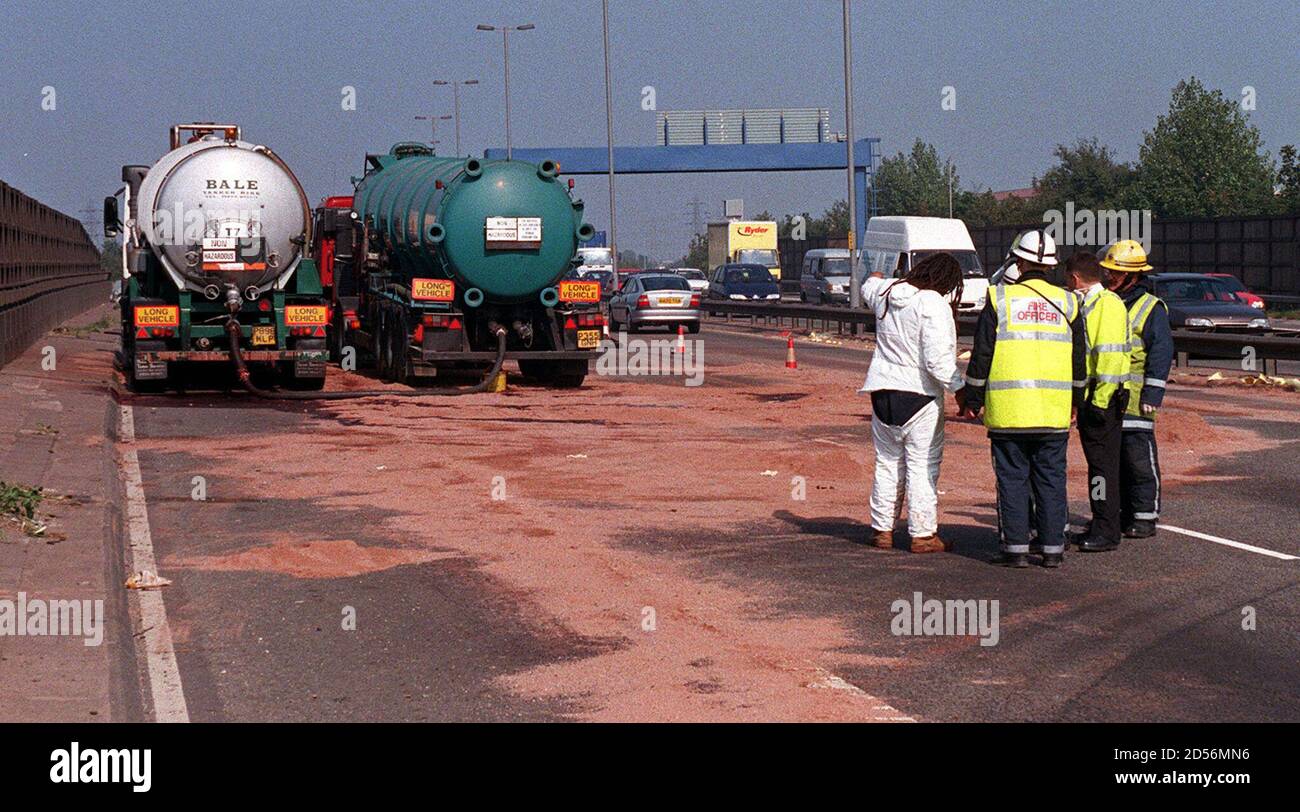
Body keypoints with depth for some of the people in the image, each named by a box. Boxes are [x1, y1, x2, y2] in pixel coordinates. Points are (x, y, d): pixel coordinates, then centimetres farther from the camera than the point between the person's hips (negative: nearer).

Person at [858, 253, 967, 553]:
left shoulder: (887, 292, 4)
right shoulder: (933, 304, -18)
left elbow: (868, 289, 32)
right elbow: (938, 360, -23)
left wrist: (874, 278, 53)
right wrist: (959, 387, -14)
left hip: (883, 392, 7)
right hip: (920, 394, -7)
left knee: (887, 462, 16)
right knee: (923, 465, 1)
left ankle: (882, 529, 21)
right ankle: (923, 534, 3)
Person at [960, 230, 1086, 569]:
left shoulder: (999, 298, -2)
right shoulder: (1066, 302, 7)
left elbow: (982, 354, -2)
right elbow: (1078, 358, 14)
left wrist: (972, 399, 7)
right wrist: (1075, 400, 25)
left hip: (1008, 409, -2)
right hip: (1054, 410, 2)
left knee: (1012, 479, 3)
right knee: (1051, 479, 7)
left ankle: (1016, 547, 2)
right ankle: (1053, 549, 8)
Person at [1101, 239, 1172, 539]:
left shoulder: (1151, 308, -5)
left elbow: (1161, 353, -9)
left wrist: (1152, 394, -15)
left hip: (1135, 400, -7)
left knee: (1139, 460, -5)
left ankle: (1144, 517, 1)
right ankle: (1118, 514, 18)